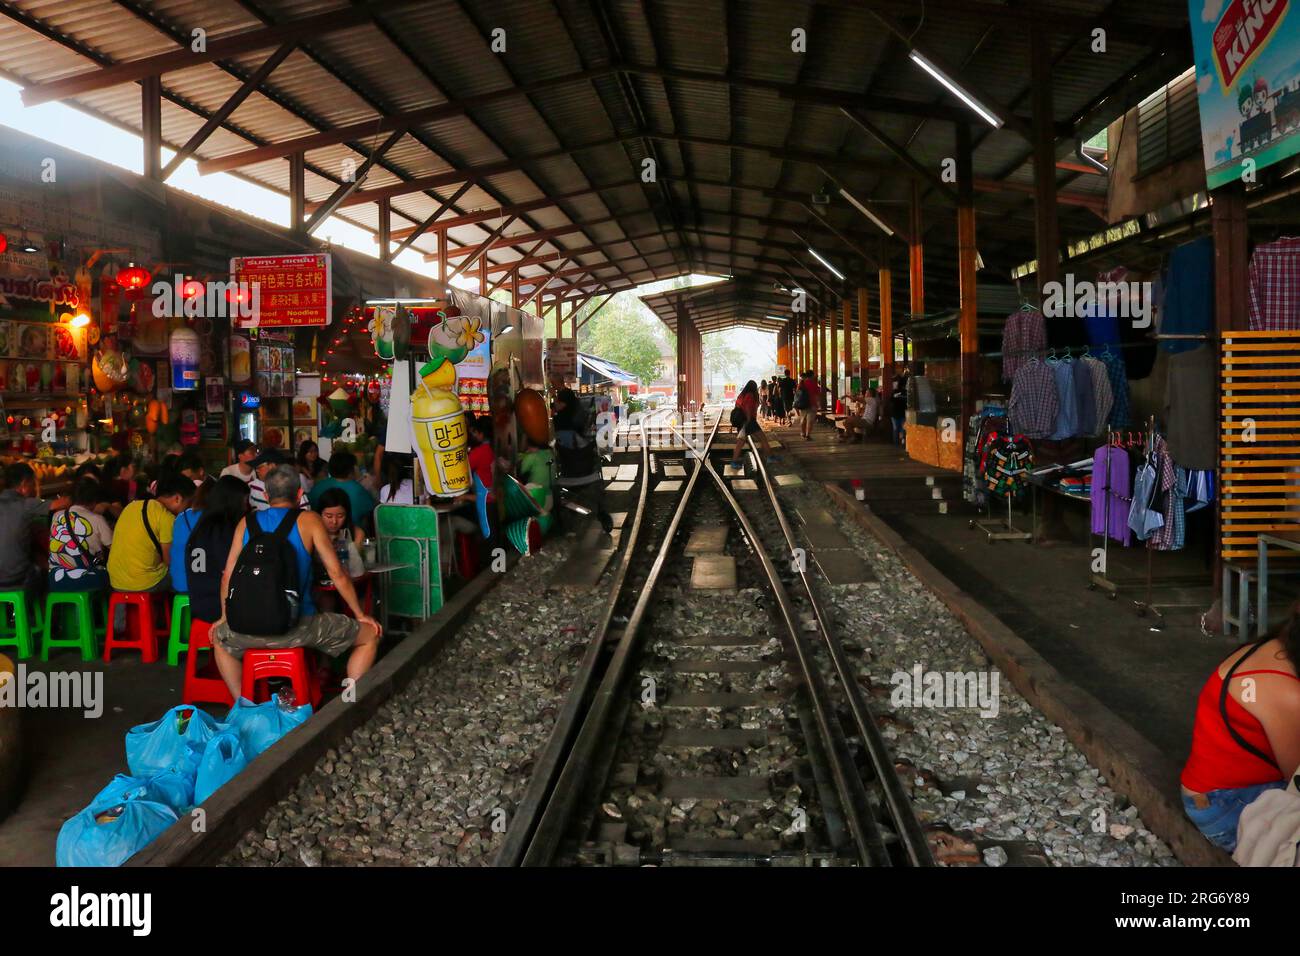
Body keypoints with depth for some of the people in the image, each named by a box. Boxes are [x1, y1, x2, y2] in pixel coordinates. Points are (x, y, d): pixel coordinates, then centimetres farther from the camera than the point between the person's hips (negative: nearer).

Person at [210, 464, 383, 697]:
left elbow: (228, 576, 12)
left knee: (219, 638, 38)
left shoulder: (247, 522, 10)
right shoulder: (308, 520, 0)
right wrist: (360, 615, 10)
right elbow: (337, 574, -1)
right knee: (370, 635, 12)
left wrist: (225, 617, 28)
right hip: (297, 626, -4)